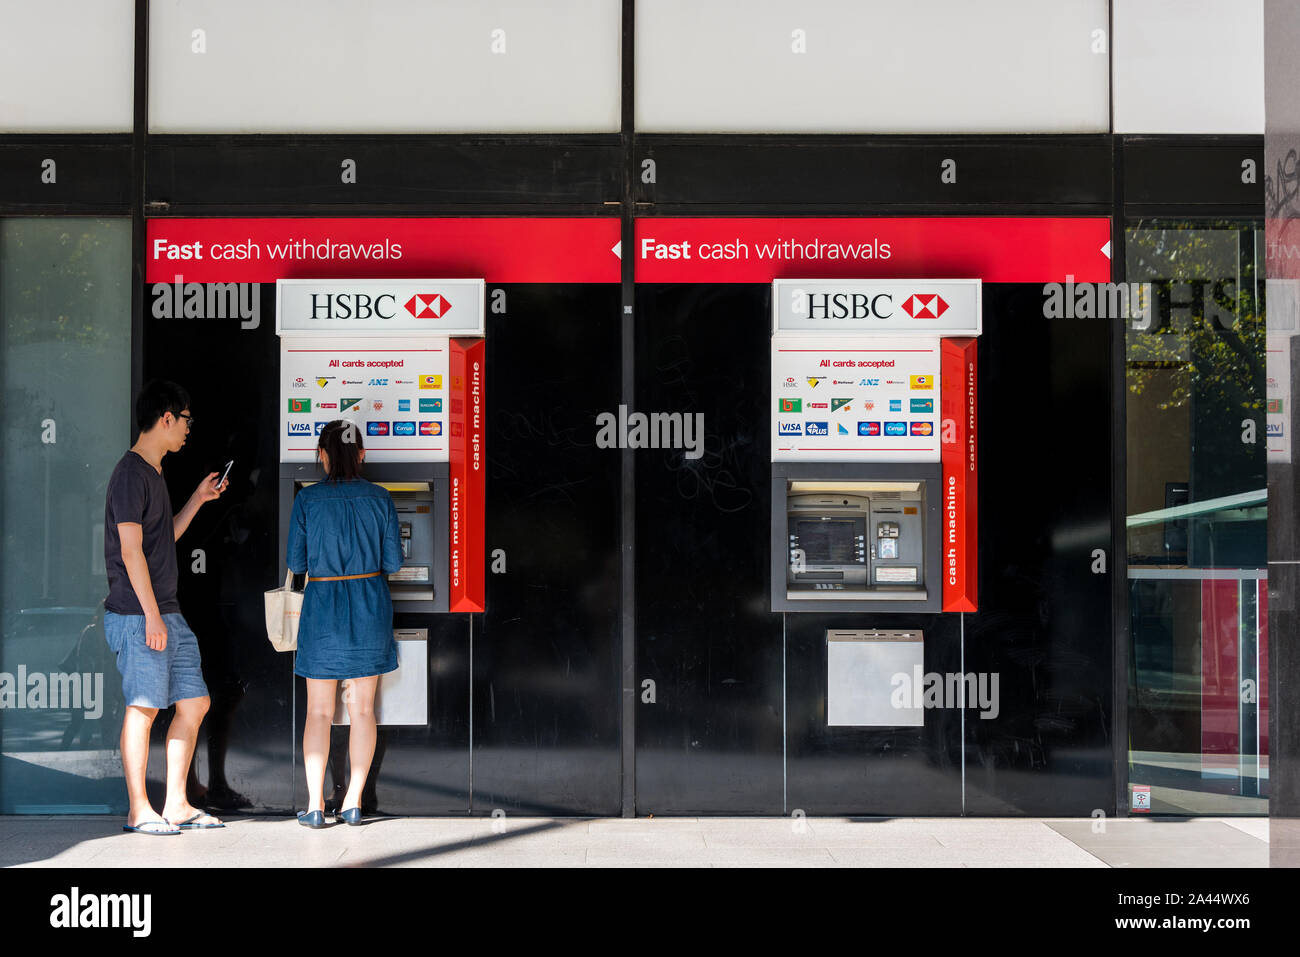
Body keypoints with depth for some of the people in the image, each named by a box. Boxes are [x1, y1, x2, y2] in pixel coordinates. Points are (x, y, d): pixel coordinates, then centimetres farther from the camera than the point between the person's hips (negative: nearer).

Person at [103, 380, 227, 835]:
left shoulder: (154, 473, 18)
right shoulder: (131, 474, -12)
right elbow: (132, 550, -17)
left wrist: (198, 499, 20)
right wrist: (151, 616, -18)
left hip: (167, 615, 10)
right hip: (138, 615, -10)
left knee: (195, 702, 8)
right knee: (143, 707, -3)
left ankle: (176, 805, 15)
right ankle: (139, 810, 6)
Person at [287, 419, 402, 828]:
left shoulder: (308, 499, -7)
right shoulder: (380, 499, -2)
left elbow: (295, 561, -2)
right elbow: (393, 561, 0)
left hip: (323, 605, -1)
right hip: (370, 608, 2)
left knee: (319, 711, 7)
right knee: (362, 708, 8)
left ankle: (315, 805, 5)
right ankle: (353, 802, 9)